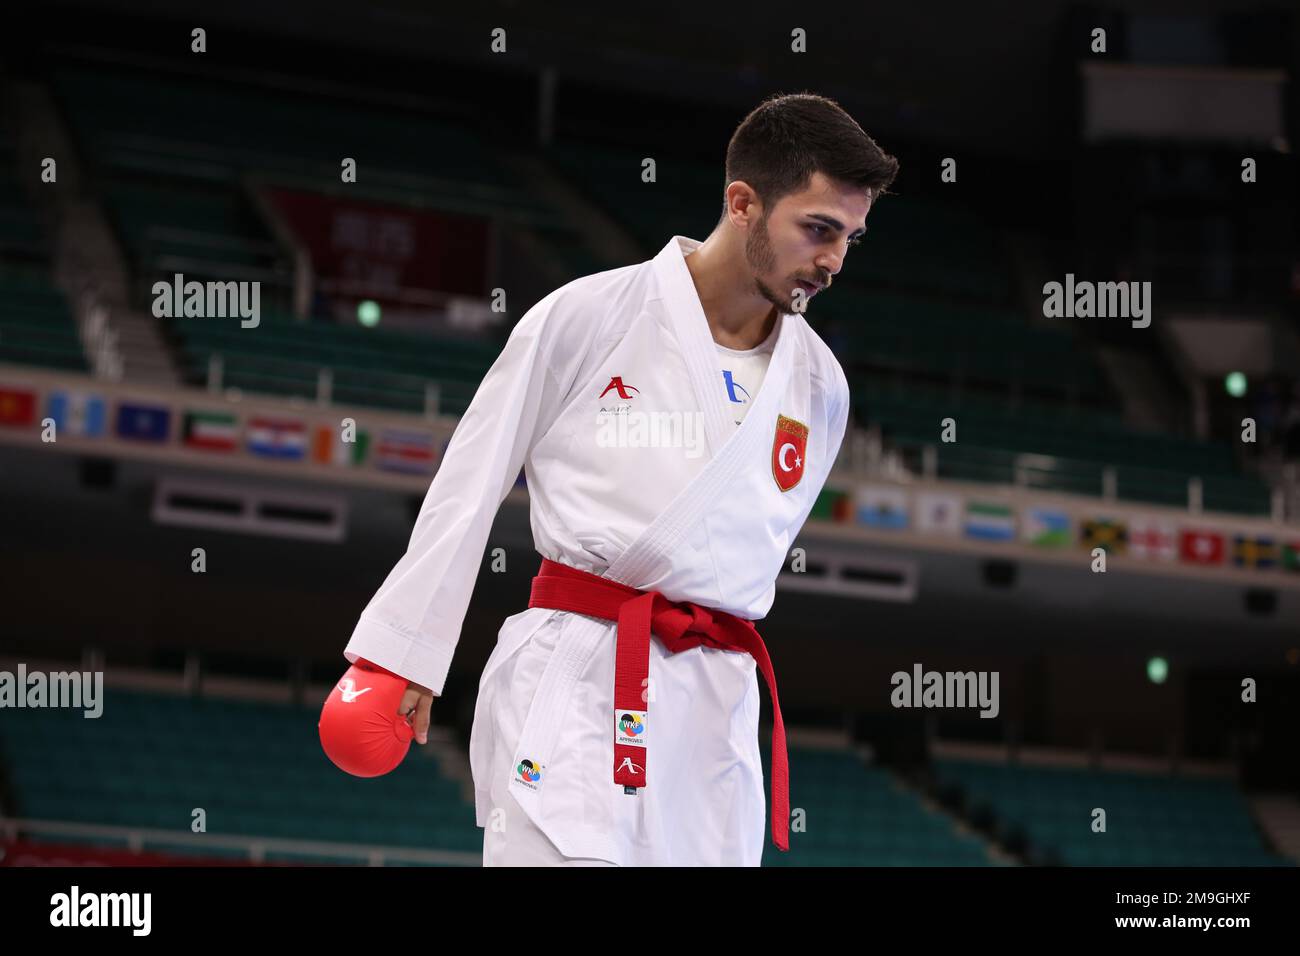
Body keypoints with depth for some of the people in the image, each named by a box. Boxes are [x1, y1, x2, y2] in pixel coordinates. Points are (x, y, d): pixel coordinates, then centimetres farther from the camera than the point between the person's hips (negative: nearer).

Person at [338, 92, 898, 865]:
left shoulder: (819, 387, 10)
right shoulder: (588, 318, -4)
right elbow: (471, 483, 2)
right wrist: (406, 649, 5)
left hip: (715, 713, 5)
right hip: (571, 689, -5)